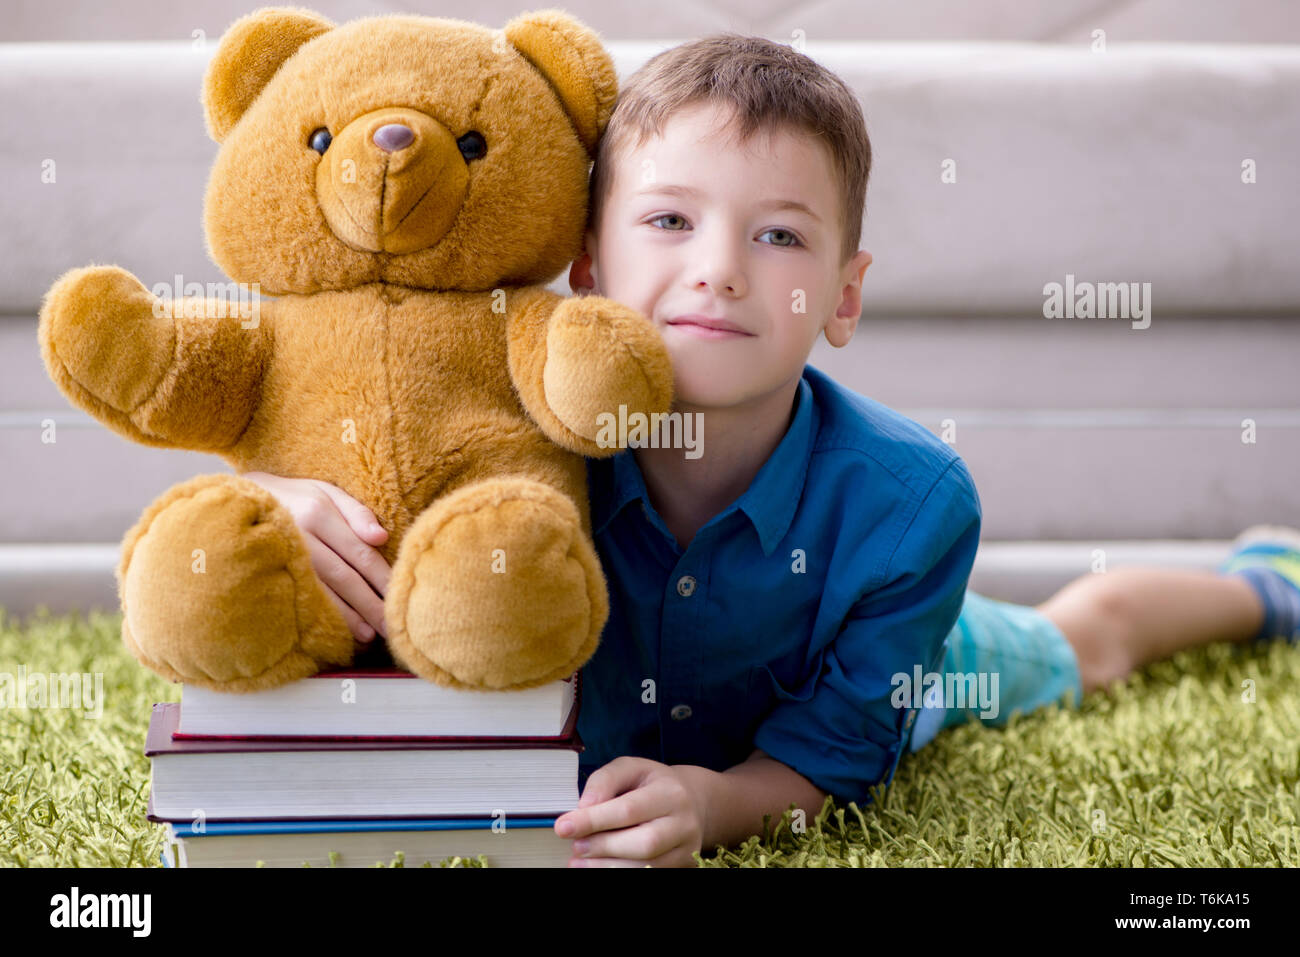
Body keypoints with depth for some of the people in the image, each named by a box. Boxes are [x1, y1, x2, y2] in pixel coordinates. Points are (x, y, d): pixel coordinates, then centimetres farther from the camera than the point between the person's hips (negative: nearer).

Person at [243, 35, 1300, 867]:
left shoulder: (912, 505, -42)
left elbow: (832, 754, -31)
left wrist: (713, 802, -52)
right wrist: (293, 502, -52)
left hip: (894, 670, 1)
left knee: (1080, 645, 32)